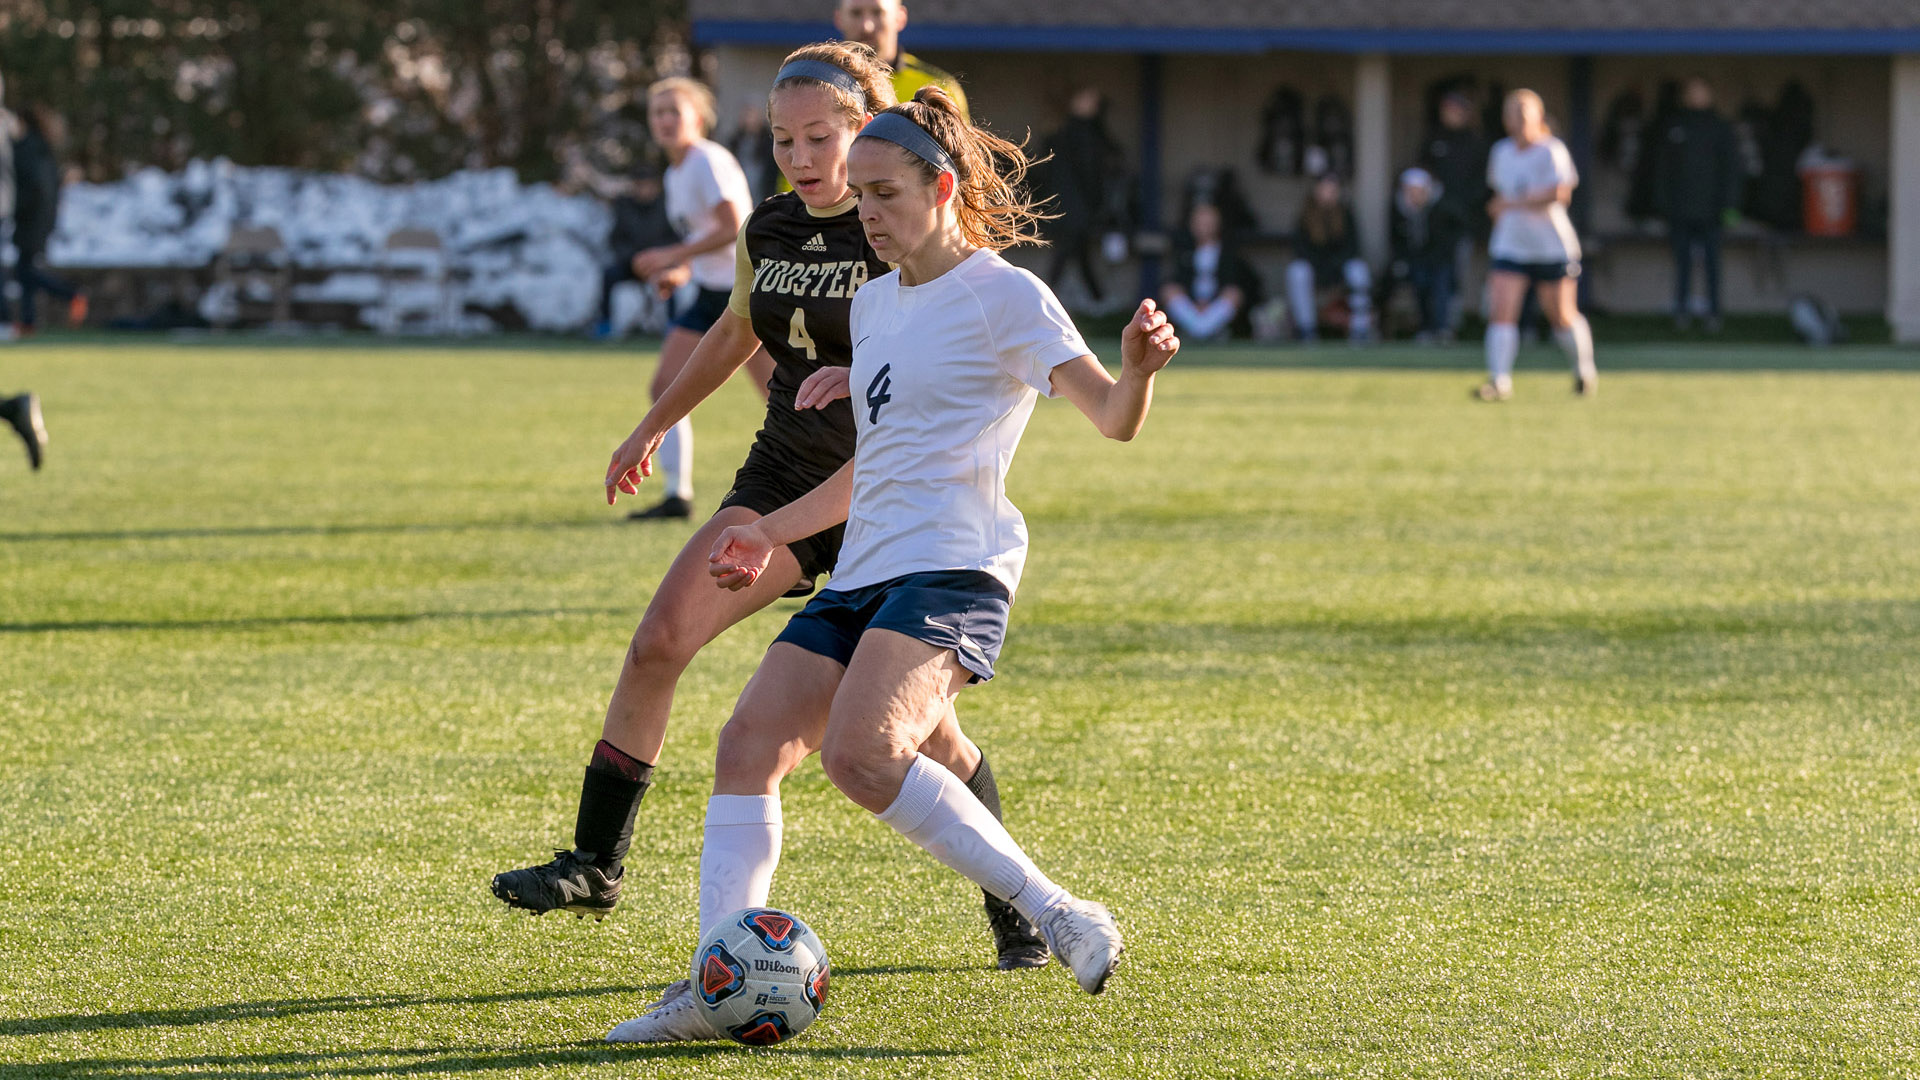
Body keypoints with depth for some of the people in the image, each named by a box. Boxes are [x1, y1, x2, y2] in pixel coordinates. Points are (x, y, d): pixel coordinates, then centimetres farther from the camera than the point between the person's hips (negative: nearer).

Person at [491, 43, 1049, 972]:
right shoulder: (770, 230, 5)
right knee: (659, 643, -11)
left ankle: (1014, 906, 11)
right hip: (784, 480, 5)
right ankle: (594, 865, -3)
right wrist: (653, 426, 30)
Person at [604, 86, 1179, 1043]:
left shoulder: (1004, 296, -4)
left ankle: (1057, 916, -23)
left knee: (861, 754, -29)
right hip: (862, 578, 9)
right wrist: (773, 533, 35)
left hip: (952, 570, -9)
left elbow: (1111, 417, -14)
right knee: (749, 748, -5)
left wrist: (1139, 369, -35)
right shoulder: (875, 304, 21)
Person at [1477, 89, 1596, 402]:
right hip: (1510, 246, 4)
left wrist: (1512, 203, -26)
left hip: (1552, 245, -4)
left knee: (1562, 316, 7)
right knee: (1501, 312, -13)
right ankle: (1499, 382, -18)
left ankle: (1585, 372, 31)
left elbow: (1560, 191, -27)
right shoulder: (1501, 152, 6)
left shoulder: (1552, 151, -13)